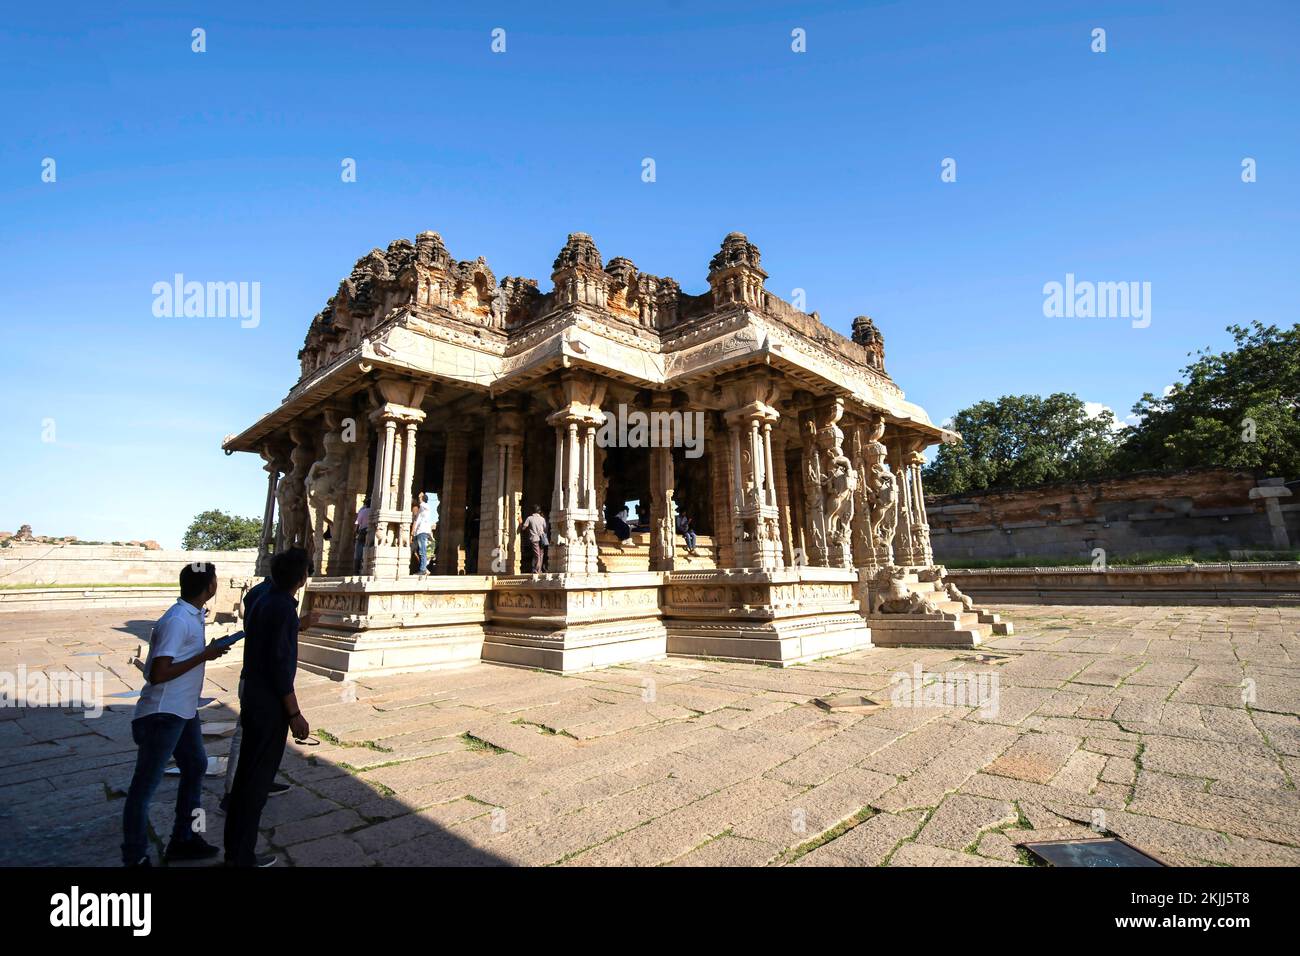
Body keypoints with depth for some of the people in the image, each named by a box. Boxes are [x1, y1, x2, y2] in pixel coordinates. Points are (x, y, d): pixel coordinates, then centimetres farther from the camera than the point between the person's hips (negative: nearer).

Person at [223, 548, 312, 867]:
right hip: (270, 707, -9)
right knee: (257, 779, 3)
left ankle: (235, 849, 30)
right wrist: (295, 714, -18)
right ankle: (243, 856, 16)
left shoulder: (263, 602, 7)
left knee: (247, 774, 18)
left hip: (253, 701, 9)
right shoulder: (283, 607, -22)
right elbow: (280, 665, -22)